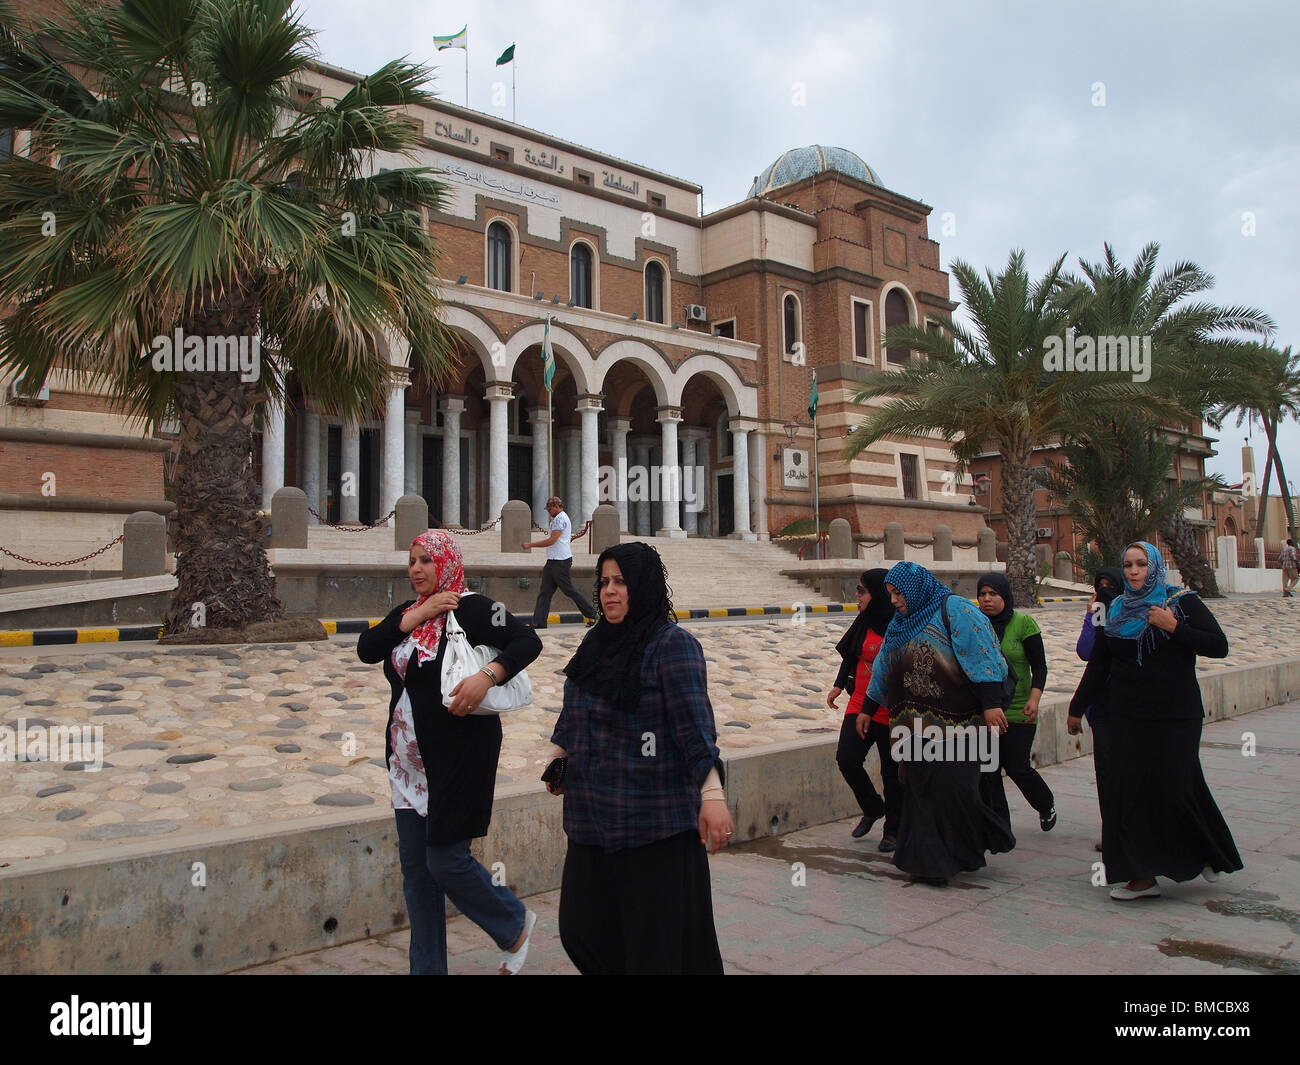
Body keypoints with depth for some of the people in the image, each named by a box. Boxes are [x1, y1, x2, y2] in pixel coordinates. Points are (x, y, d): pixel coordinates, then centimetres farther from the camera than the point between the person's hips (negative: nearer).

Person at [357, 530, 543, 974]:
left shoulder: (472, 608, -11)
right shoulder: (406, 612, 11)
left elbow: (529, 641, -16)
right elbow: (366, 649, -3)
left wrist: (486, 675, -29)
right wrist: (416, 617, -12)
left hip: (460, 755, -7)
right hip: (409, 759, 7)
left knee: (446, 860, -3)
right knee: (415, 867, 12)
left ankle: (515, 924, 23)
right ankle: (427, 966, 27)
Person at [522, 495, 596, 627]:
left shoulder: (560, 519, -13)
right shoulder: (557, 519, 21)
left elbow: (551, 541, -19)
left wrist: (531, 545, -14)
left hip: (560, 561, -10)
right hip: (552, 561, 10)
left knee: (569, 590, -3)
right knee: (545, 592, 4)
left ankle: (591, 614, 9)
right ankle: (538, 622, 1)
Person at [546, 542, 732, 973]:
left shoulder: (672, 645, -12)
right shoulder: (597, 642, 11)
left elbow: (695, 726, -20)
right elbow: (572, 713, 24)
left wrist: (712, 795, -27)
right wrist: (558, 761, 24)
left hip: (654, 823, -7)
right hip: (592, 818, 7)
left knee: (658, 939, 0)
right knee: (582, 930, 11)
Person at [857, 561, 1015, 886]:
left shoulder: (955, 611, -6)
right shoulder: (899, 626, 17)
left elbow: (980, 655, -14)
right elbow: (882, 671, 26)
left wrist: (991, 703, -22)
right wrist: (866, 710, 31)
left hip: (956, 724, -7)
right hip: (917, 728, 7)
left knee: (954, 785, -9)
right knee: (922, 789, 5)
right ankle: (929, 861, 14)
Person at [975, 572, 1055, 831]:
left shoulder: (1023, 623, -5)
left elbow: (1039, 665, -4)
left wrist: (1034, 698, -16)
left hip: (1016, 711, -3)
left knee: (1017, 768, 1)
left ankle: (1046, 805, 32)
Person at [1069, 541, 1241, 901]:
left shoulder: (1182, 602, -2)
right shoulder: (1117, 609, 9)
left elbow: (1219, 646, -9)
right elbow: (1098, 664, 13)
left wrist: (1174, 628, -18)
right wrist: (1077, 707, 14)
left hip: (1176, 716, -4)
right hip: (1127, 717, 4)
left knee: (1177, 788, -2)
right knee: (1131, 791, 2)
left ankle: (1210, 853, 27)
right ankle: (1141, 875, 9)